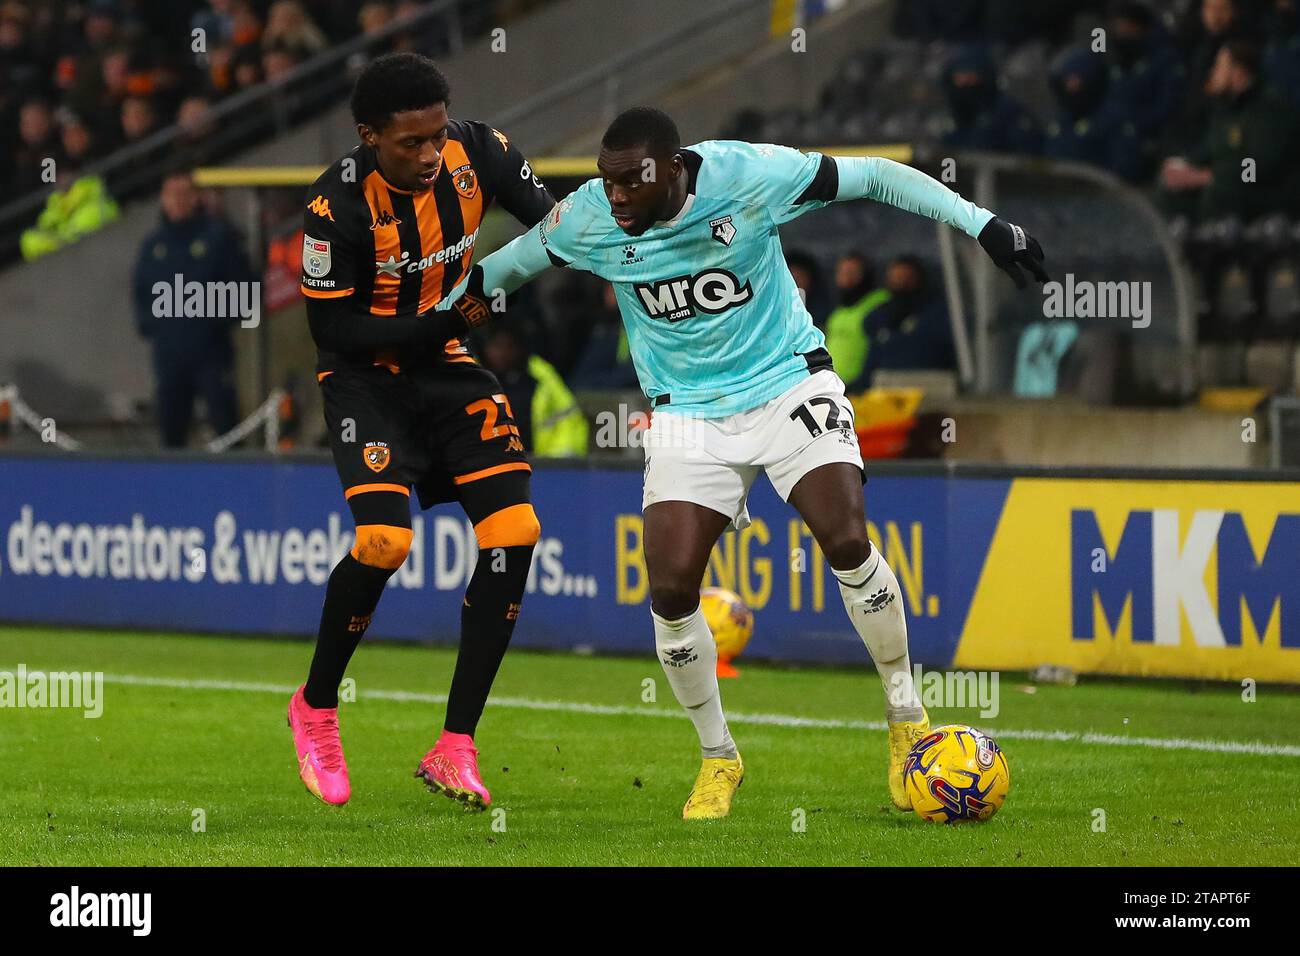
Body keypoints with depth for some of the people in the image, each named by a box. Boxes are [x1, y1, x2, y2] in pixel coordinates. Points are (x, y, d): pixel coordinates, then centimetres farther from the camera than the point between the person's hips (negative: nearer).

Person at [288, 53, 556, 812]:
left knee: (515, 531, -13)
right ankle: (316, 708, 4)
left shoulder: (478, 152, -12)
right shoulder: (339, 206, -23)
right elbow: (333, 329, -17)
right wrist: (437, 325, -28)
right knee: (385, 539, -25)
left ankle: (455, 750, -5)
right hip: (368, 373, -5)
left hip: (448, 365, 5)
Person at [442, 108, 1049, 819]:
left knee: (847, 543, -21)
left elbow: (874, 176, -11)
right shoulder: (586, 220, -13)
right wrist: (466, 290, 23)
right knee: (670, 588, -13)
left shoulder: (748, 175, -21)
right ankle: (718, 758, 10)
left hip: (789, 384, -2)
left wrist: (982, 224, -12)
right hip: (688, 411, 2)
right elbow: (526, 254, 12)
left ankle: (906, 717, 2)